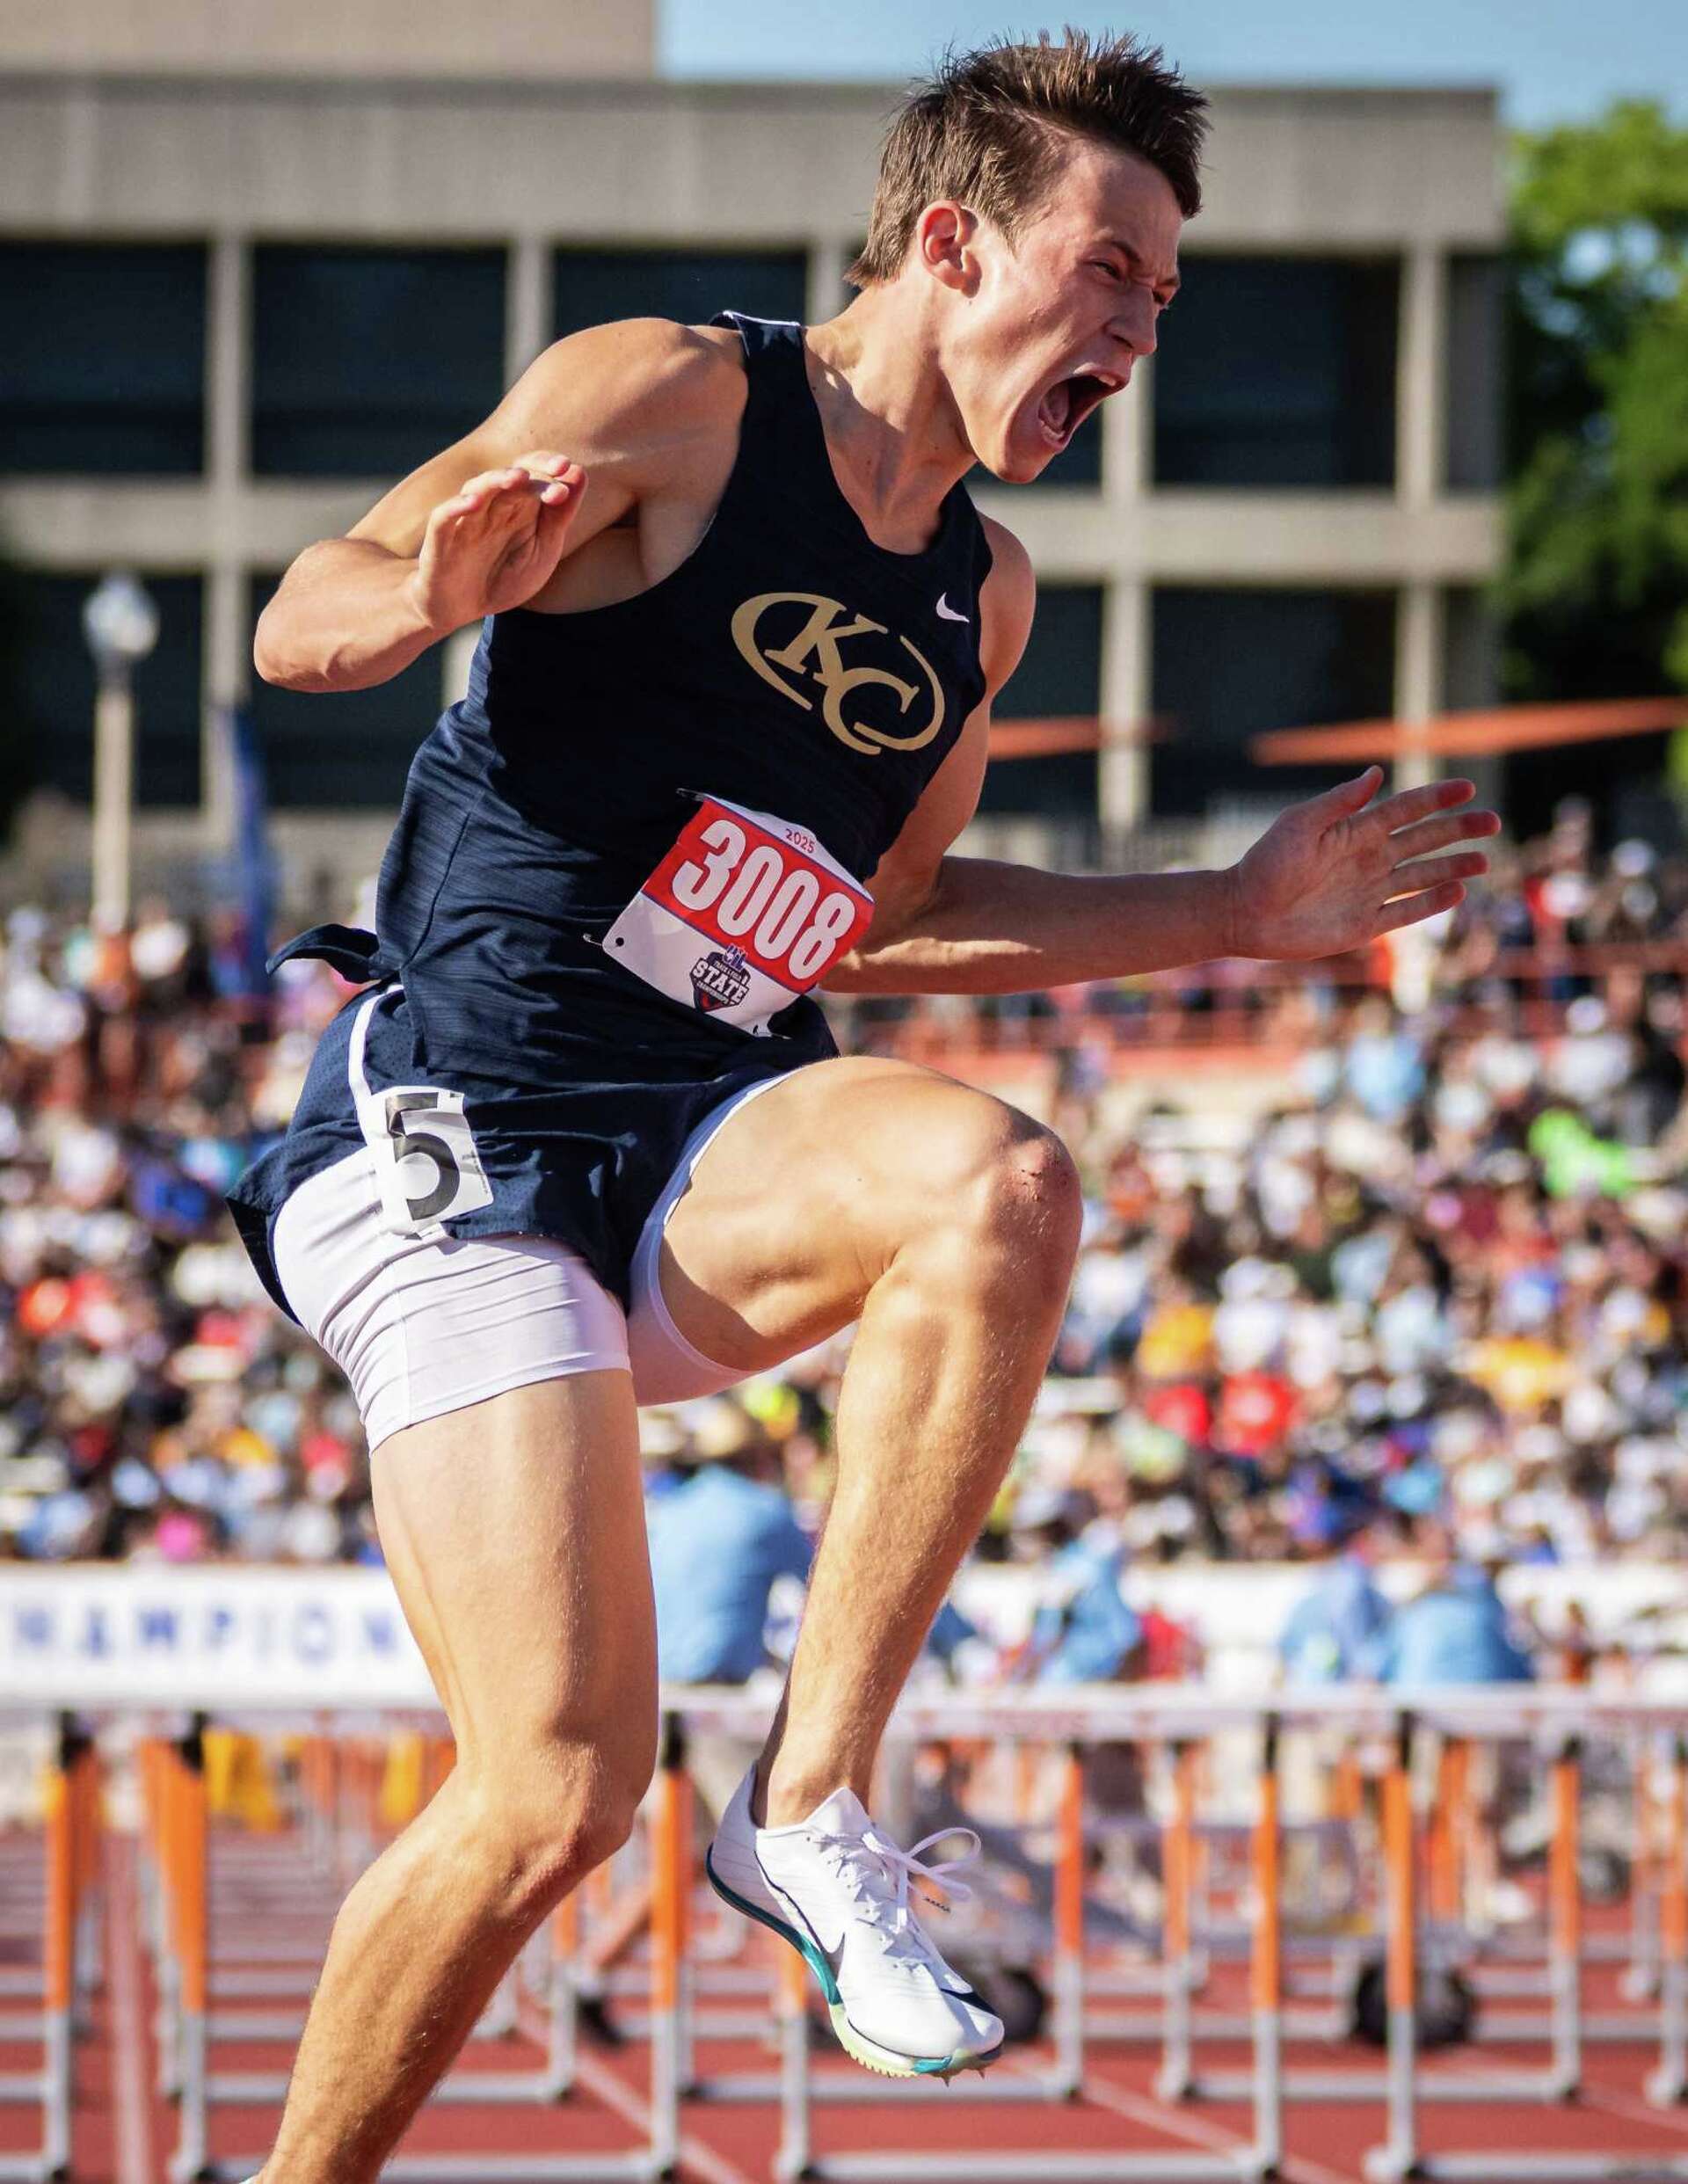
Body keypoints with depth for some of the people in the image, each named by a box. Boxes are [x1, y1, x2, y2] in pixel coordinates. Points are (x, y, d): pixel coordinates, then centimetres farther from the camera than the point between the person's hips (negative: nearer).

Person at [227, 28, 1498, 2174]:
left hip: (704, 1150, 6)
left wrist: (1243, 910, 23)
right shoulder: (669, 402, -6)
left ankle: (810, 1804, -19)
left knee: (999, 1182, -30)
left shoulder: (981, 594, 16)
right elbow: (297, 625, -10)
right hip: (453, 1134, -6)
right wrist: (430, 593, -35)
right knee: (554, 1792, -17)